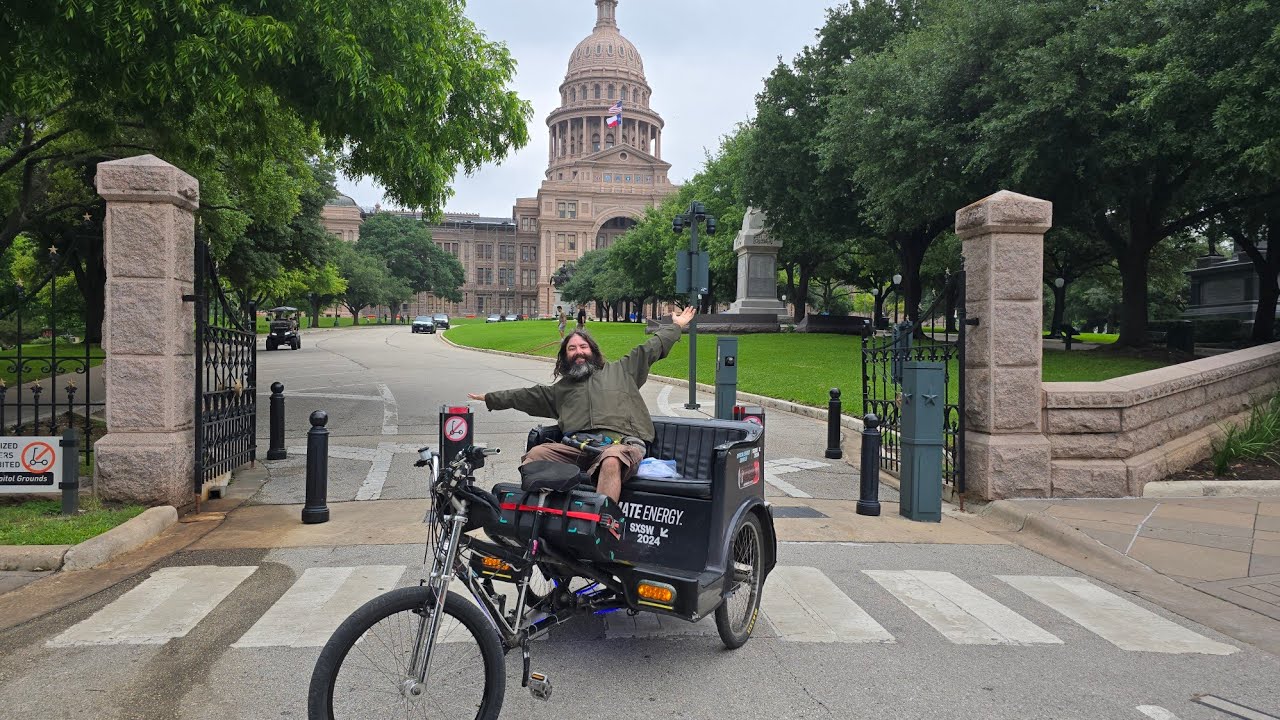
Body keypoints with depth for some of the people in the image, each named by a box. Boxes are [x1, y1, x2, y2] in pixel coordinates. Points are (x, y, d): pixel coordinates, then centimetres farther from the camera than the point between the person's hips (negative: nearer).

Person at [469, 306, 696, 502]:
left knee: (611, 462, -40)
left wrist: (676, 326, 30)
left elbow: (651, 348, 29)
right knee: (535, 454, -23)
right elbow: (525, 396, 37)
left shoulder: (620, 370, 27)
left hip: (621, 442, -3)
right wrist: (490, 398, 37)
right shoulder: (560, 388, 35)